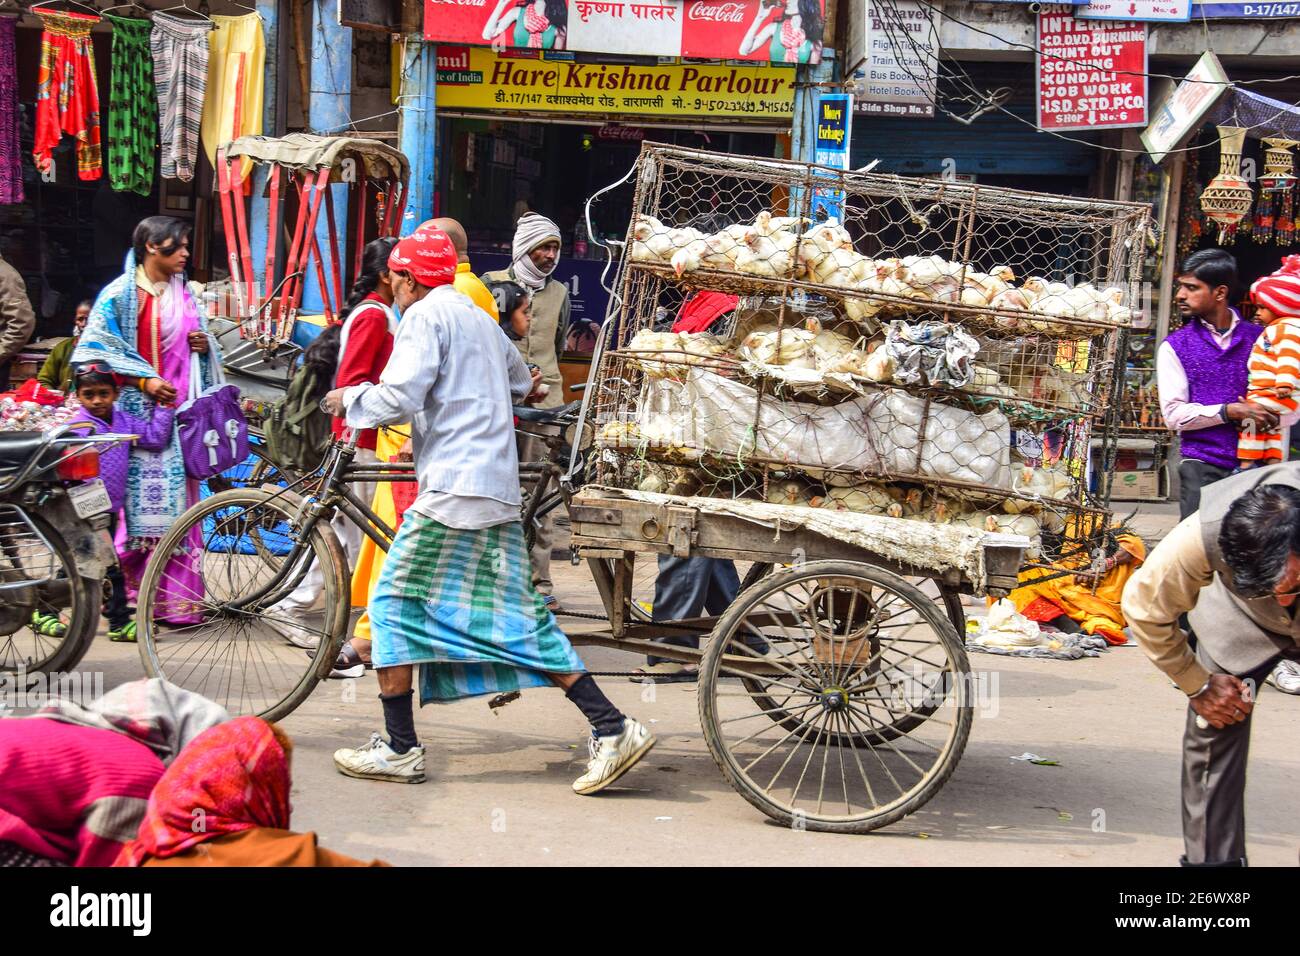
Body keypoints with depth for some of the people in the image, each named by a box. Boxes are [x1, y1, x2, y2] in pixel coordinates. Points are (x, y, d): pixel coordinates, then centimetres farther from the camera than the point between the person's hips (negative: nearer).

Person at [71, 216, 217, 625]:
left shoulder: (183, 293, 15)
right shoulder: (120, 294, -3)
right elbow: (99, 350, -6)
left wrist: (203, 344, 2)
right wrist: (144, 381, -14)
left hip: (177, 407, 6)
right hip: (136, 408, -6)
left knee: (175, 499, 3)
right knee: (137, 499, -8)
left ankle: (176, 599, 5)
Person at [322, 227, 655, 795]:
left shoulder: (425, 316, -5)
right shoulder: (477, 317, 22)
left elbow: (399, 399, -16)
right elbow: (521, 384, 36)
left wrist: (351, 398, 2)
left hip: (453, 489, -9)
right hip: (499, 494, 9)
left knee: (394, 604, 1)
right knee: (518, 618, 8)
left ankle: (399, 749, 1)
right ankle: (612, 730, 2)